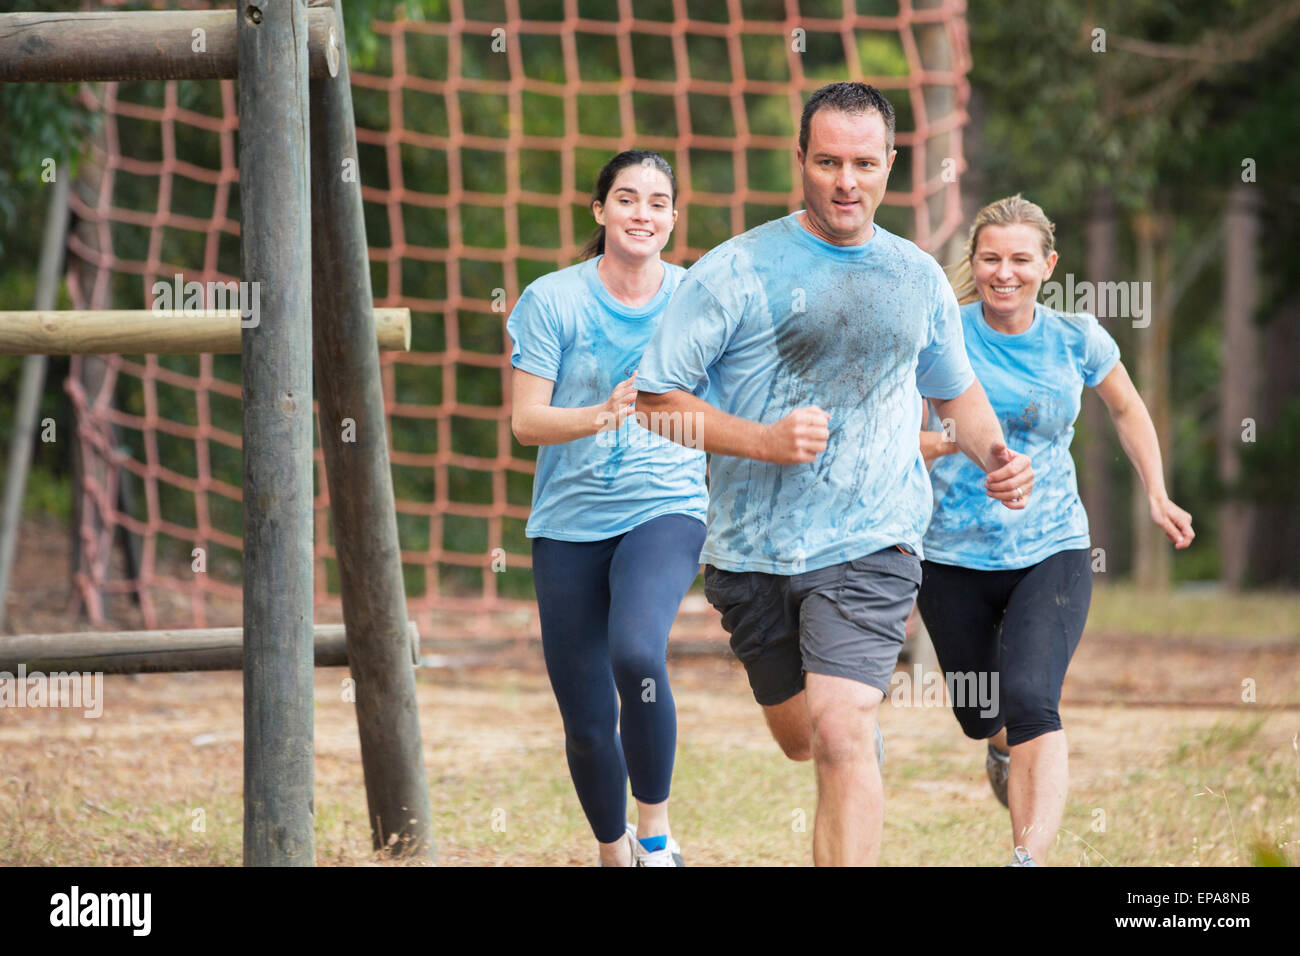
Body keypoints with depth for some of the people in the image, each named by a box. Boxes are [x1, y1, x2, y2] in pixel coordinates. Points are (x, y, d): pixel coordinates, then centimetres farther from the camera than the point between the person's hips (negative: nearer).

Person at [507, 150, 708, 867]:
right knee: (586, 724, 4)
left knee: (637, 652, -31)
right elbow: (527, 422, -8)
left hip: (665, 510, -1)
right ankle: (613, 853, 31)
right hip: (570, 524, 1)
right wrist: (602, 416, -25)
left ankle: (655, 834, -14)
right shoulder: (553, 299, -3)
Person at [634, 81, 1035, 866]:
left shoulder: (919, 279, 6)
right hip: (754, 551, 1)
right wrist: (764, 441, -20)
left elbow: (957, 389, 23)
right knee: (801, 738, 17)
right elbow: (658, 399, -6)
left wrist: (995, 453, 2)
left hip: (872, 543, -1)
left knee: (841, 735, -19)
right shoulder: (737, 271, -6)